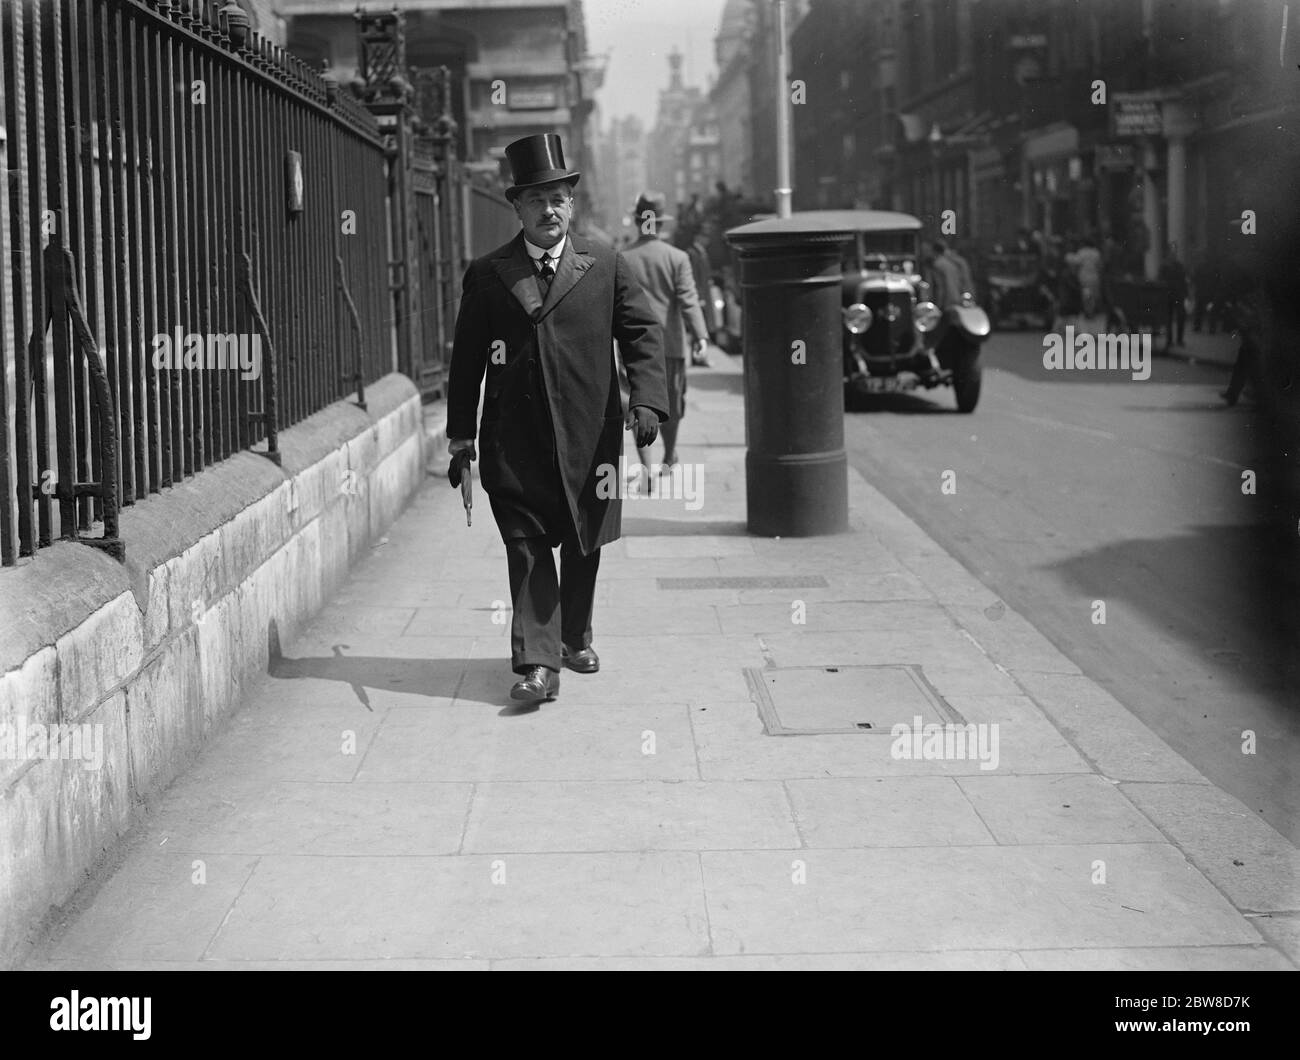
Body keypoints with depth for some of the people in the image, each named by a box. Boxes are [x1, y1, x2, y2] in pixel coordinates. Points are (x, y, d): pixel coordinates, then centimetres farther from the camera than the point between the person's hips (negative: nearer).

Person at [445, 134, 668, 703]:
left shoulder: (605, 265, 5)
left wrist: (647, 400, -11)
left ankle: (575, 638, 33)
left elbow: (644, 333, 4)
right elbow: (466, 359, 8)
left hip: (588, 434, 1)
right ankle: (537, 662, -7)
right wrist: (460, 436, 4)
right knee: (526, 547, -6)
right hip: (514, 438, -1)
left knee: (583, 545, 13)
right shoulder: (486, 275, 5)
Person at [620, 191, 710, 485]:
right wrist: (700, 334, -15)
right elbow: (688, 299, -13)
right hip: (670, 342, 0)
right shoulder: (677, 258, -5)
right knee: (670, 402, 14)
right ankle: (669, 458, 28)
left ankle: (645, 463, -10)